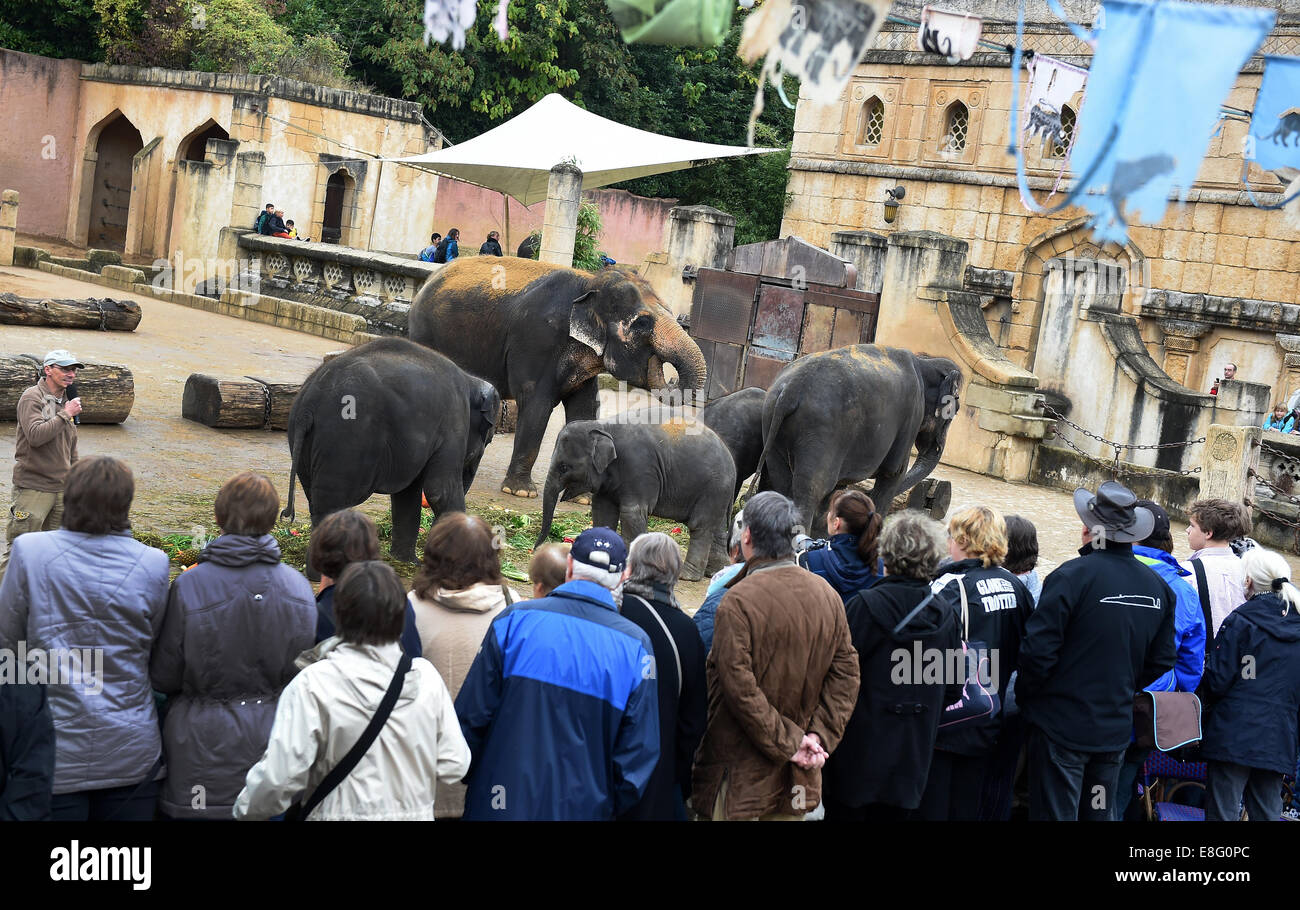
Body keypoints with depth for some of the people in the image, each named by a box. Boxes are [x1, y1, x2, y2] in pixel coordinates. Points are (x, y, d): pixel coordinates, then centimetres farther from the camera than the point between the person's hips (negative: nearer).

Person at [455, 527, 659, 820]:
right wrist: (611, 807, 12)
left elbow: (471, 714, -5)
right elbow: (639, 752, -4)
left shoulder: (514, 619, -8)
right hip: (583, 808, 1)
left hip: (501, 805, 0)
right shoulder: (636, 645, -6)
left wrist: (466, 775, 11)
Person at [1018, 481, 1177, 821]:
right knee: (1100, 814, 18)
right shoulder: (1159, 587, 0)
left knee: (1055, 814, 2)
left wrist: (1024, 696, -1)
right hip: (1117, 727, 5)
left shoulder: (1072, 576, -18)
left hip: (1063, 727, -5)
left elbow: (1038, 651, -18)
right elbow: (1162, 660, 9)